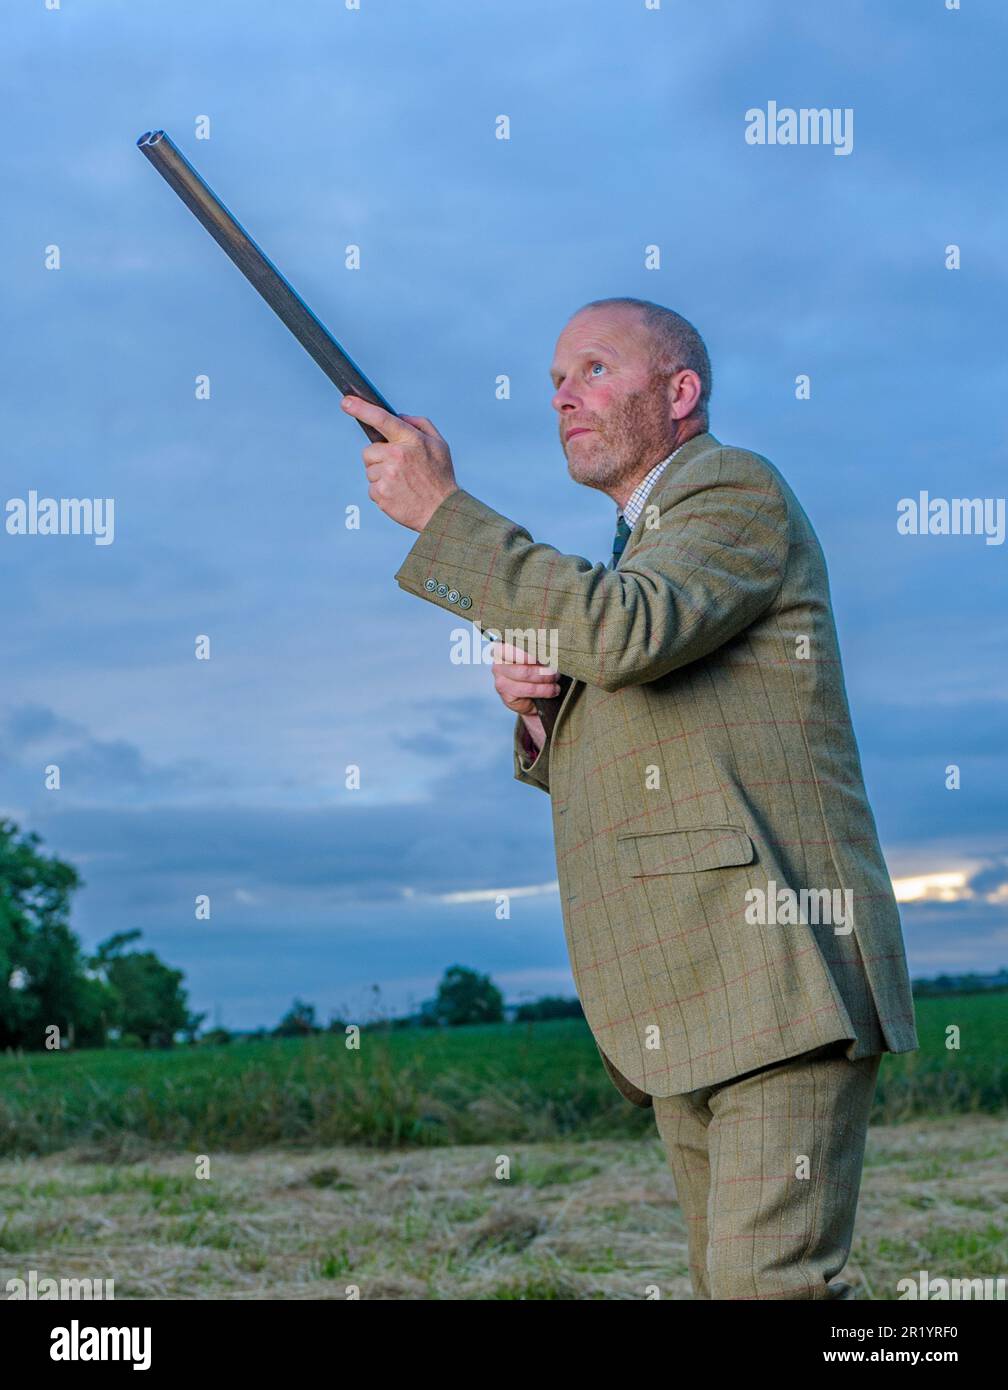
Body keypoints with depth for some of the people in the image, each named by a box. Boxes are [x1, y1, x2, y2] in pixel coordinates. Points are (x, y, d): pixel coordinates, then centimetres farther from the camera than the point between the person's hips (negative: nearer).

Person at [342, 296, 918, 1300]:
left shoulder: (738, 491, -3)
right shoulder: (632, 551, 26)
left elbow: (626, 634, -24)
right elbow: (592, 766, 29)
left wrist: (440, 510, -18)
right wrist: (533, 704, 6)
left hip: (778, 968, -9)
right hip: (684, 1005, 9)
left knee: (770, 1279, -17)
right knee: (725, 1282, 10)